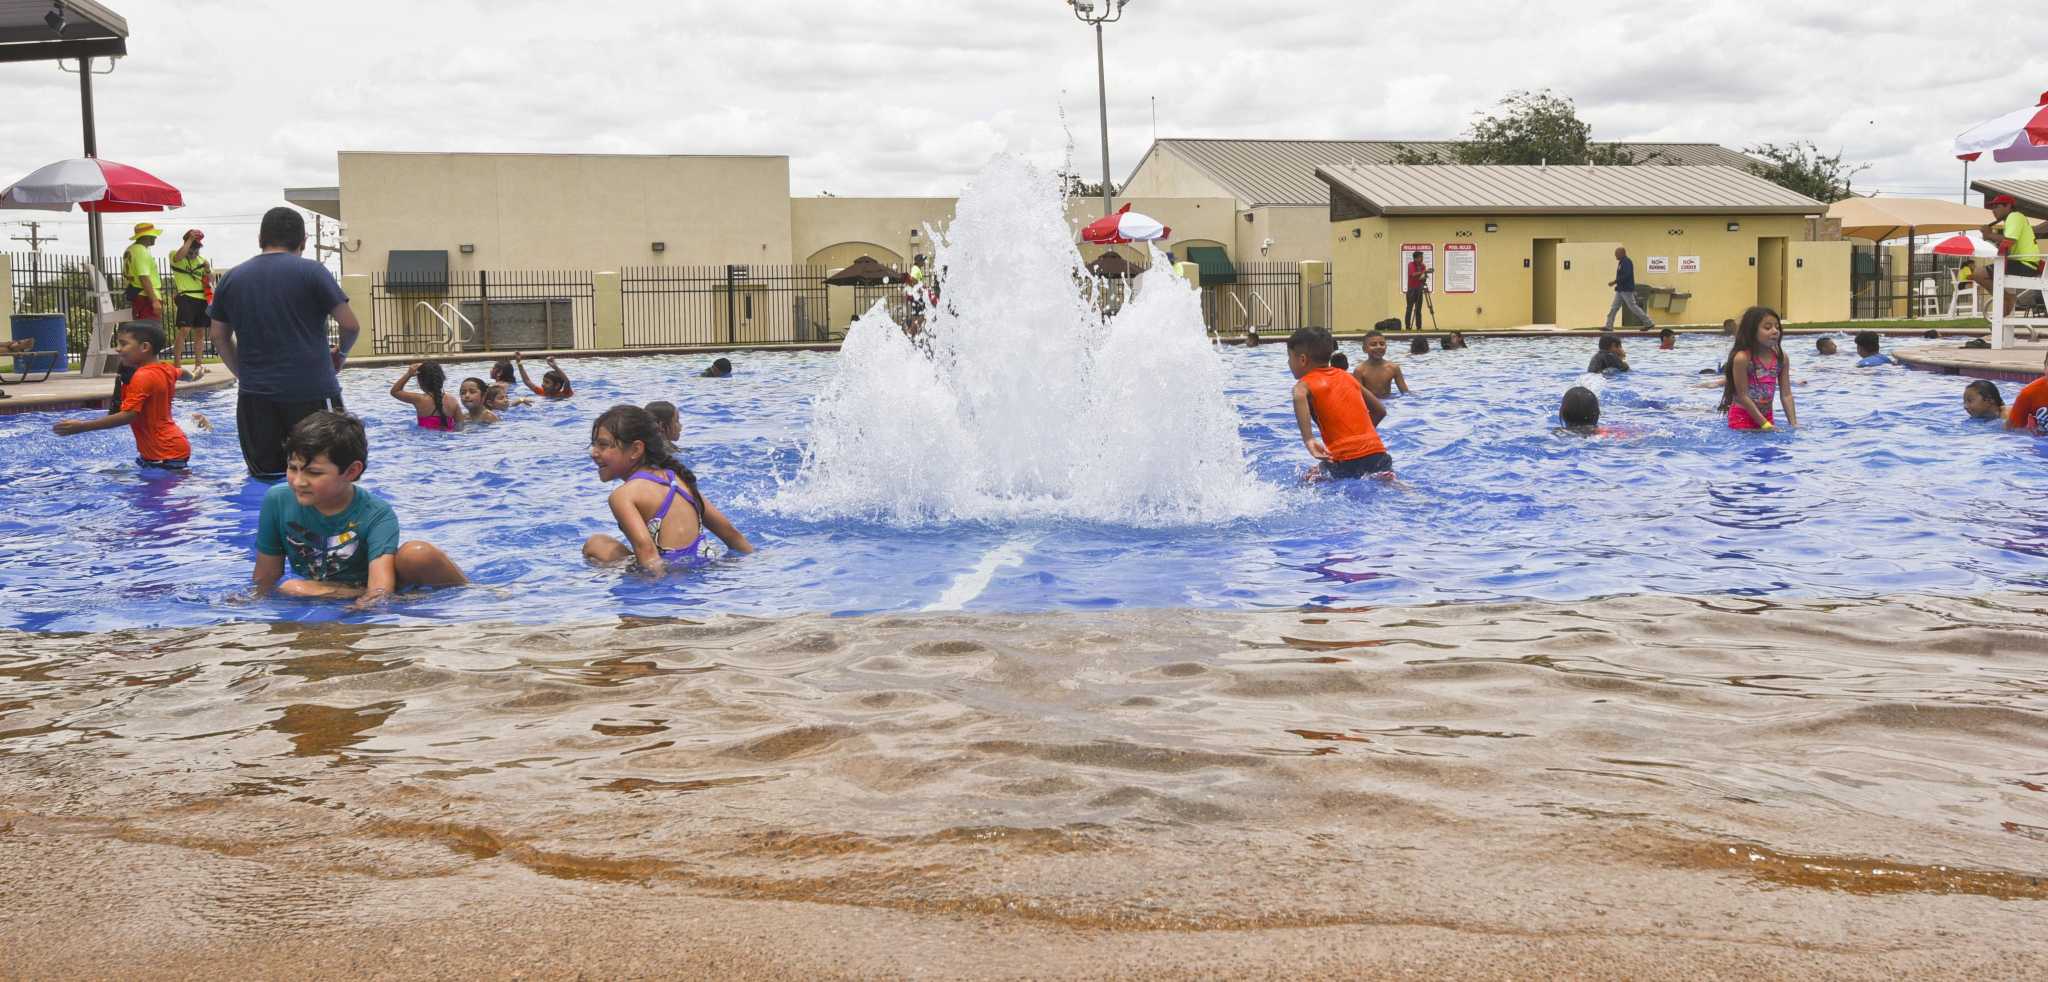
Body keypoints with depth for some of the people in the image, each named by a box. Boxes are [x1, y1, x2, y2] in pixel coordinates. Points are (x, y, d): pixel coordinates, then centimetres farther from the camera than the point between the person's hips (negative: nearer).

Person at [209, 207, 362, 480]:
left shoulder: (232, 278, 10)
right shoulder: (312, 271, -3)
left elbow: (220, 338, 14)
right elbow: (351, 326, -3)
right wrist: (340, 353, 16)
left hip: (256, 395, 3)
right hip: (312, 390, -3)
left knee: (265, 470, 14)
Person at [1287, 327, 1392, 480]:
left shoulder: (1306, 383, 4)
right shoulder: (1347, 377, 22)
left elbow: (1300, 396, -23)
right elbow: (1380, 411, 26)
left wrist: (1308, 439, -27)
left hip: (1344, 461, -3)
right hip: (1377, 453, 3)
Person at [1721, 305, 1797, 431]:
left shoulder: (1781, 357, -3)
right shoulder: (1742, 358, -20)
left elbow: (1786, 394, 0)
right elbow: (1743, 396, -19)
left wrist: (1793, 423, -8)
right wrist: (1765, 424, -18)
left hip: (1766, 416, 6)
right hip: (1742, 417, -6)